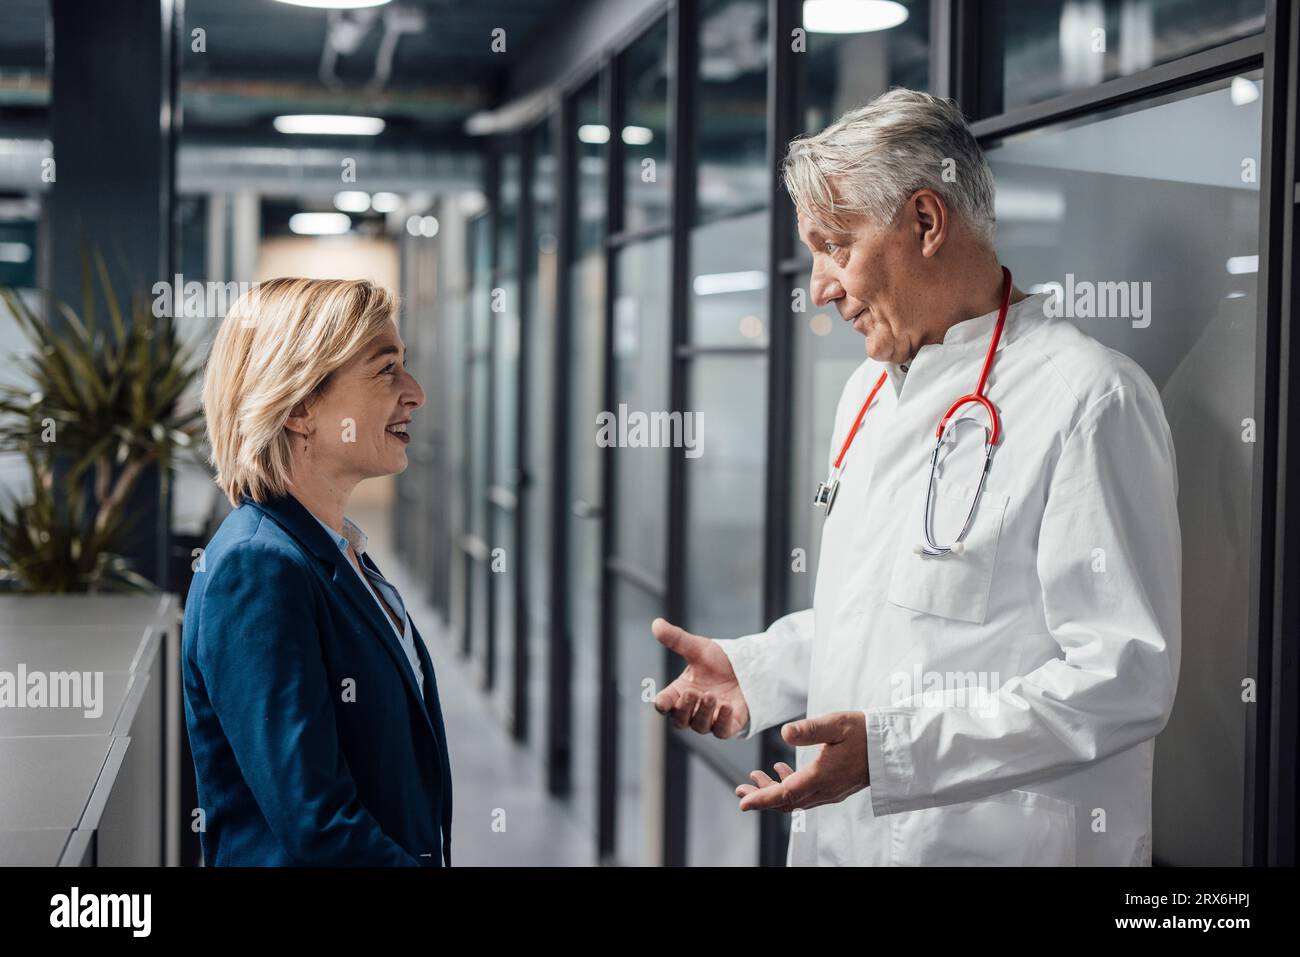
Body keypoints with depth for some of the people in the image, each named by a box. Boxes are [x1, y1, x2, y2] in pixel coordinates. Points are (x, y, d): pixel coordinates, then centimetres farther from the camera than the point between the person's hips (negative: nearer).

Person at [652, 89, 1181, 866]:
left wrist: (892, 746, -28)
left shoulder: (1089, 401, -16)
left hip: (995, 843, -7)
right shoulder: (868, 391, 12)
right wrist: (754, 671, 4)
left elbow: (1126, 679, -22)